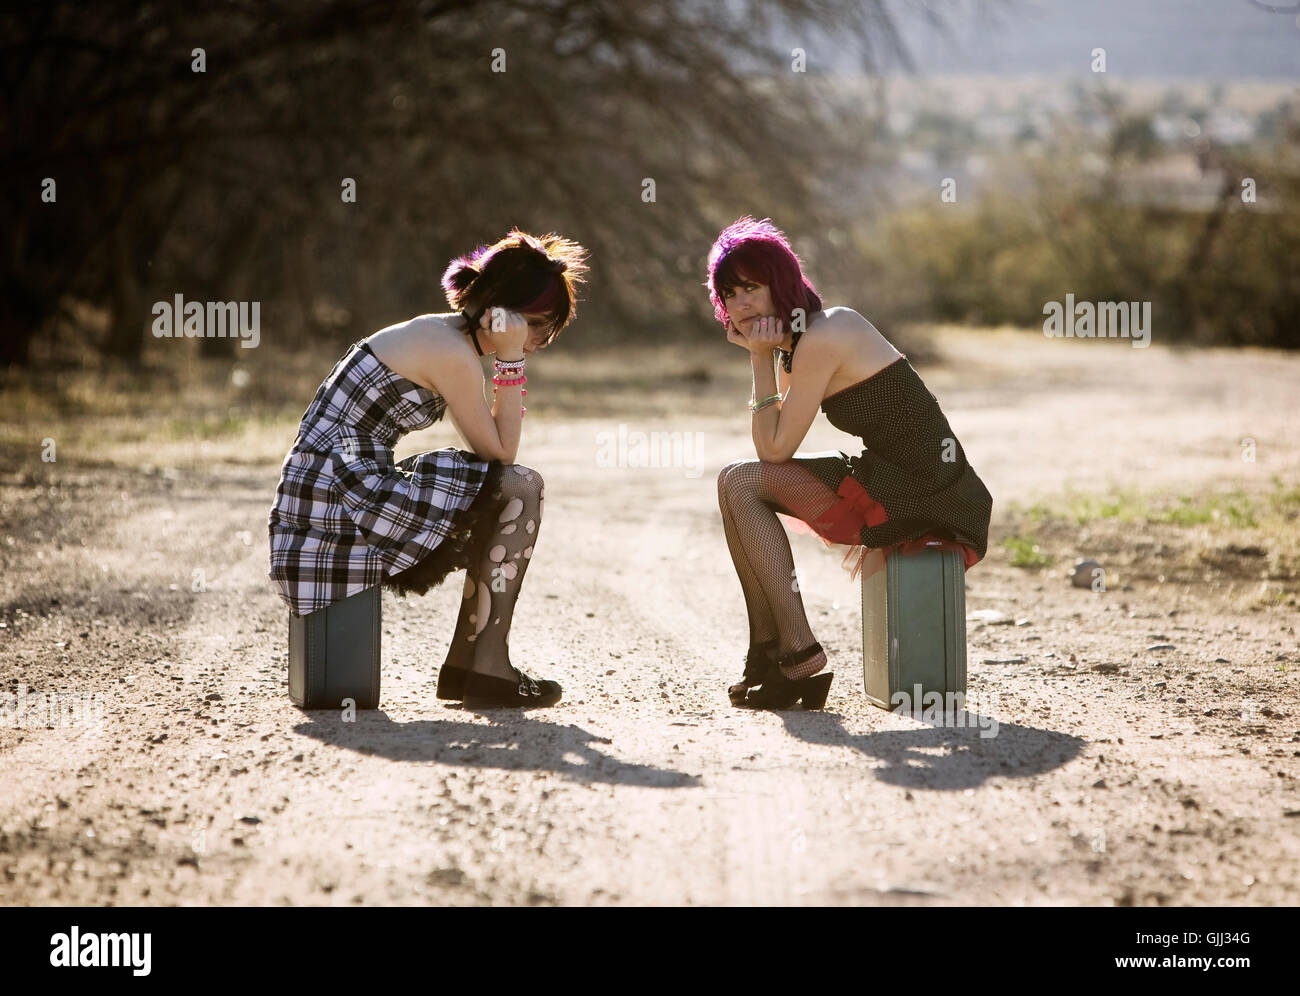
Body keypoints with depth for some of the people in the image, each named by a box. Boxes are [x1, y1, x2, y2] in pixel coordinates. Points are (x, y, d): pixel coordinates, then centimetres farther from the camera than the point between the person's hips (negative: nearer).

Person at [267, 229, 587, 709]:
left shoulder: (437, 333, 17)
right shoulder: (454, 354, -14)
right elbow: (501, 452, -8)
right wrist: (511, 360, -8)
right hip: (337, 506, -10)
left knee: (505, 494, 19)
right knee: (520, 488, -11)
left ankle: (464, 664, 16)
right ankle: (488, 667, -7)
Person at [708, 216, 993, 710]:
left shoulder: (819, 341, -16)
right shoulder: (834, 320, 15)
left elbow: (775, 450, -11)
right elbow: (773, 449, 17)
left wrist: (761, 358, -7)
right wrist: (762, 353, 6)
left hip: (916, 498, -11)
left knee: (739, 483, -7)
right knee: (744, 484, 17)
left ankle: (798, 652, -7)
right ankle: (768, 654, 17)